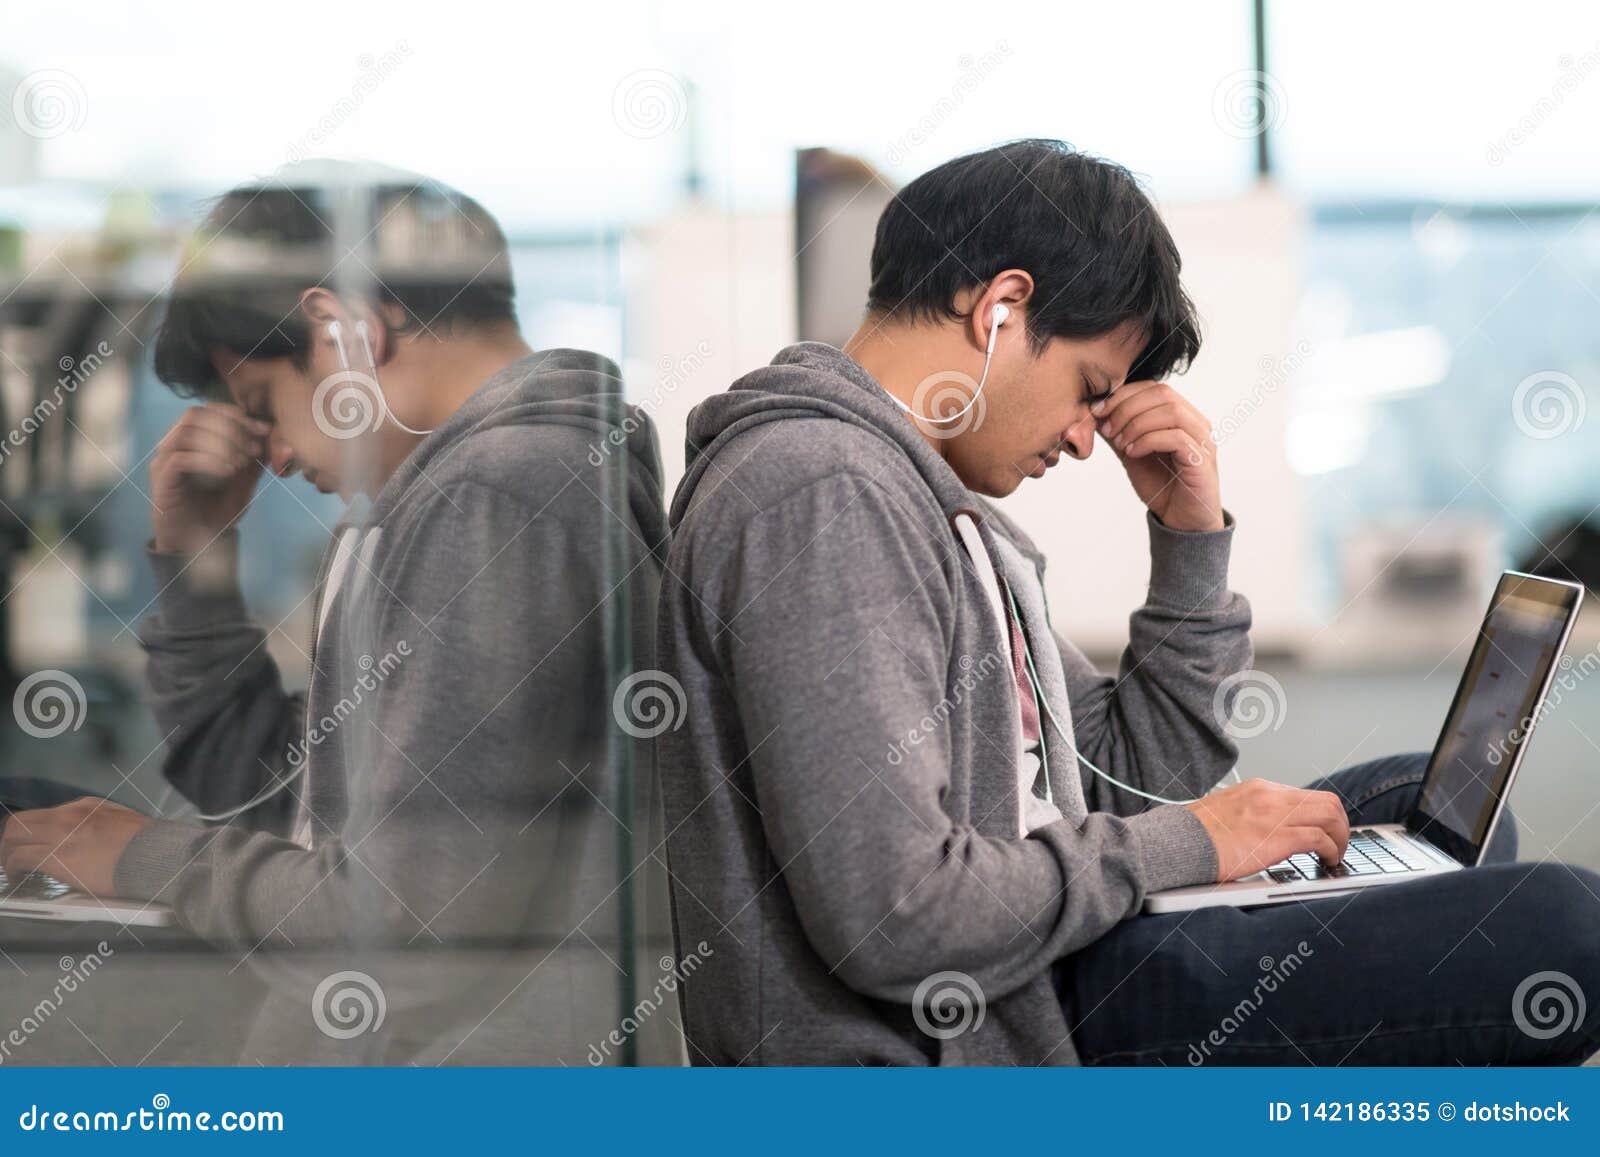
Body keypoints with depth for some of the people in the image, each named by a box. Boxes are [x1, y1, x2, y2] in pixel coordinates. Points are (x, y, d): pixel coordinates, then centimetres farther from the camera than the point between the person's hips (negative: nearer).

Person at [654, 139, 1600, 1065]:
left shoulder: (936, 501, 17)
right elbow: (895, 919, -26)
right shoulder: (826, 499, -17)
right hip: (933, 1042, -11)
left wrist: (1193, 535, 8)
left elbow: (1133, 779, 19)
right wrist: (1180, 846, -12)